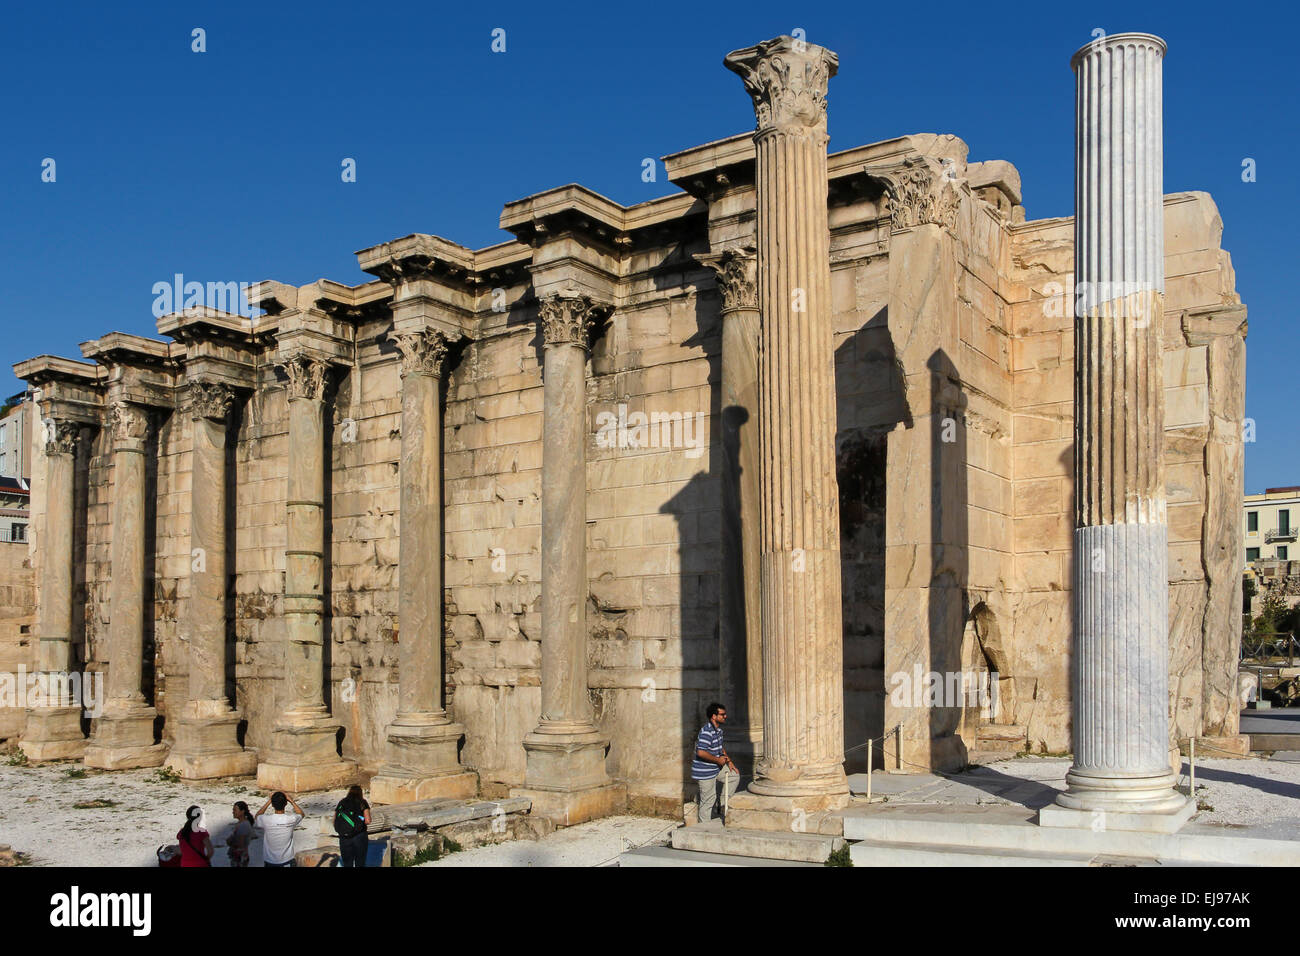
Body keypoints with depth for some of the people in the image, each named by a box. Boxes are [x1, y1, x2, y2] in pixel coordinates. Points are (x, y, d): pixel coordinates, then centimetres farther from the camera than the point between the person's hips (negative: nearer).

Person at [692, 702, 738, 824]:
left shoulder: (718, 730, 8)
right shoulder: (706, 731, -25)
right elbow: (701, 752, -32)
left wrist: (729, 761, 10)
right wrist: (718, 760, -21)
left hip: (716, 768, 9)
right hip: (705, 772, -9)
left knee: (735, 776, 13)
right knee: (708, 800, -1)